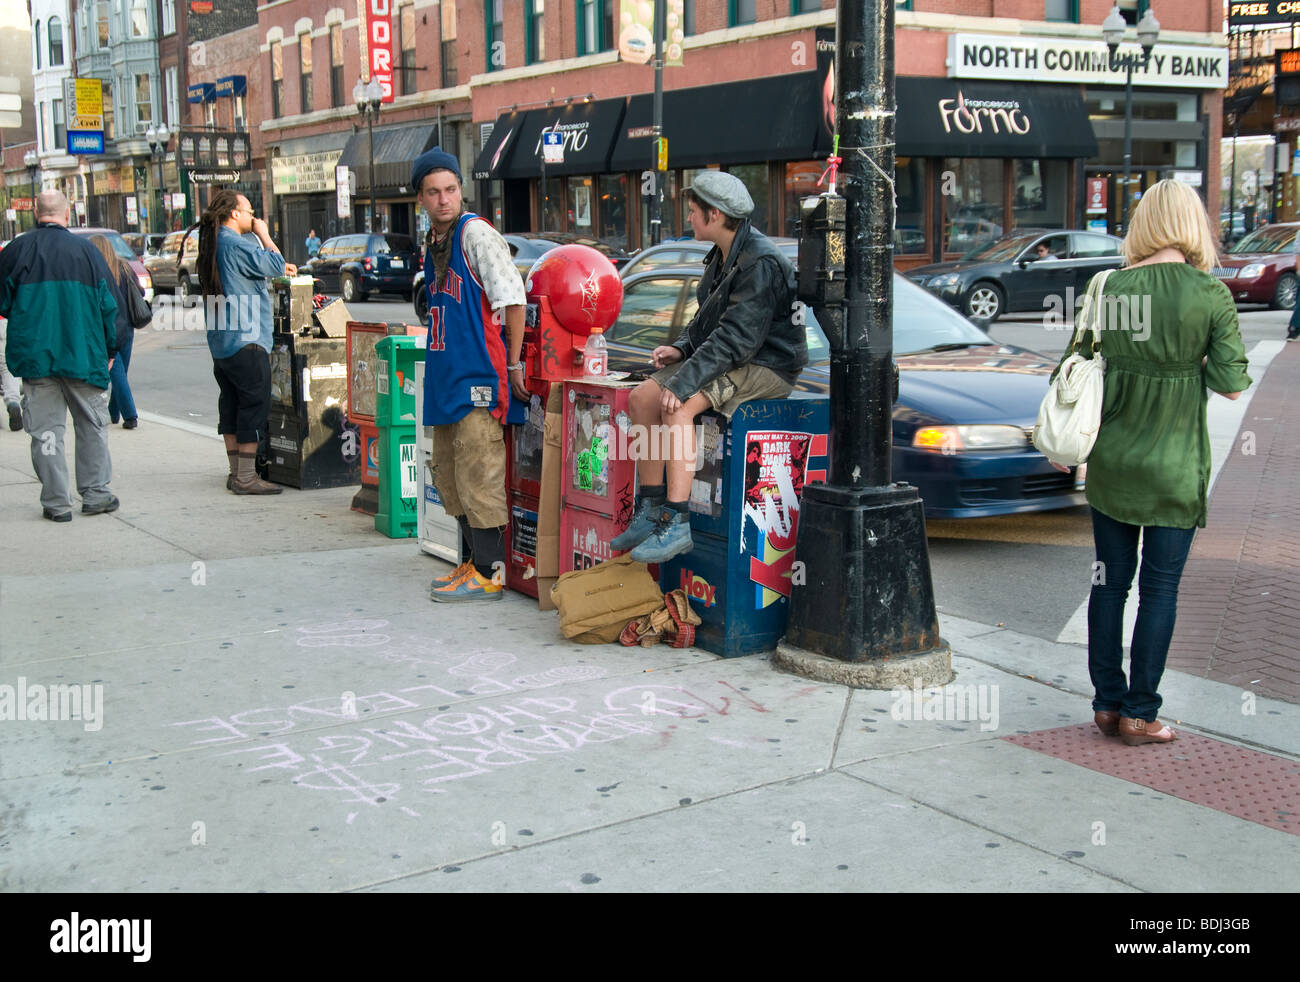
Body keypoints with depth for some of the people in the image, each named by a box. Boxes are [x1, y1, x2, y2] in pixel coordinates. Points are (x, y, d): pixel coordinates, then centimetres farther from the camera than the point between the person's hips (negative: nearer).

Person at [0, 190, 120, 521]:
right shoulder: (86, 251, 0)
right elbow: (109, 306, 3)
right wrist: (108, 351, 14)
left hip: (34, 356, 0)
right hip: (83, 356, 0)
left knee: (45, 430, 5)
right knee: (92, 425, 13)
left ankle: (56, 502, 5)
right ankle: (96, 494, 13)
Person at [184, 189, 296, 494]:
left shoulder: (213, 243, 15)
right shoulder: (236, 244, -16)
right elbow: (275, 265, -14)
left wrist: (278, 266, 22)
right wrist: (263, 234, -1)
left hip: (221, 342, 10)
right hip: (246, 340, -10)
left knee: (231, 406, 12)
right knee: (255, 406, -6)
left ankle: (236, 472, 18)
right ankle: (246, 477, -7)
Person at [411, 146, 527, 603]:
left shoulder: (476, 233, -11)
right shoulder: (431, 243, 15)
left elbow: (511, 299, -14)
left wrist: (514, 364, -13)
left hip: (480, 376, -10)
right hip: (446, 374, 10)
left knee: (477, 475, -7)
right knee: (448, 473, 14)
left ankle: (488, 573, 0)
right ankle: (472, 562, 24)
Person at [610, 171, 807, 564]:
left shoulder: (761, 262, -20)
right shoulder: (722, 256, 13)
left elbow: (737, 338, -27)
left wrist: (683, 383, -30)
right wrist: (682, 348, 2)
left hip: (767, 367, -10)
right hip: (732, 360, 10)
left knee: (678, 407, -30)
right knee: (642, 398, -5)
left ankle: (677, 524, -28)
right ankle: (650, 510, -2)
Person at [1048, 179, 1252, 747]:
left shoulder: (1108, 288, -4)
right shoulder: (1211, 295, -10)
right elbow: (1231, 384, -10)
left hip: (1111, 460, 3)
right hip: (1175, 466, -2)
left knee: (1110, 582, 13)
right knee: (1159, 588, 7)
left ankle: (1107, 703, 20)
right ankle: (1139, 713, 11)